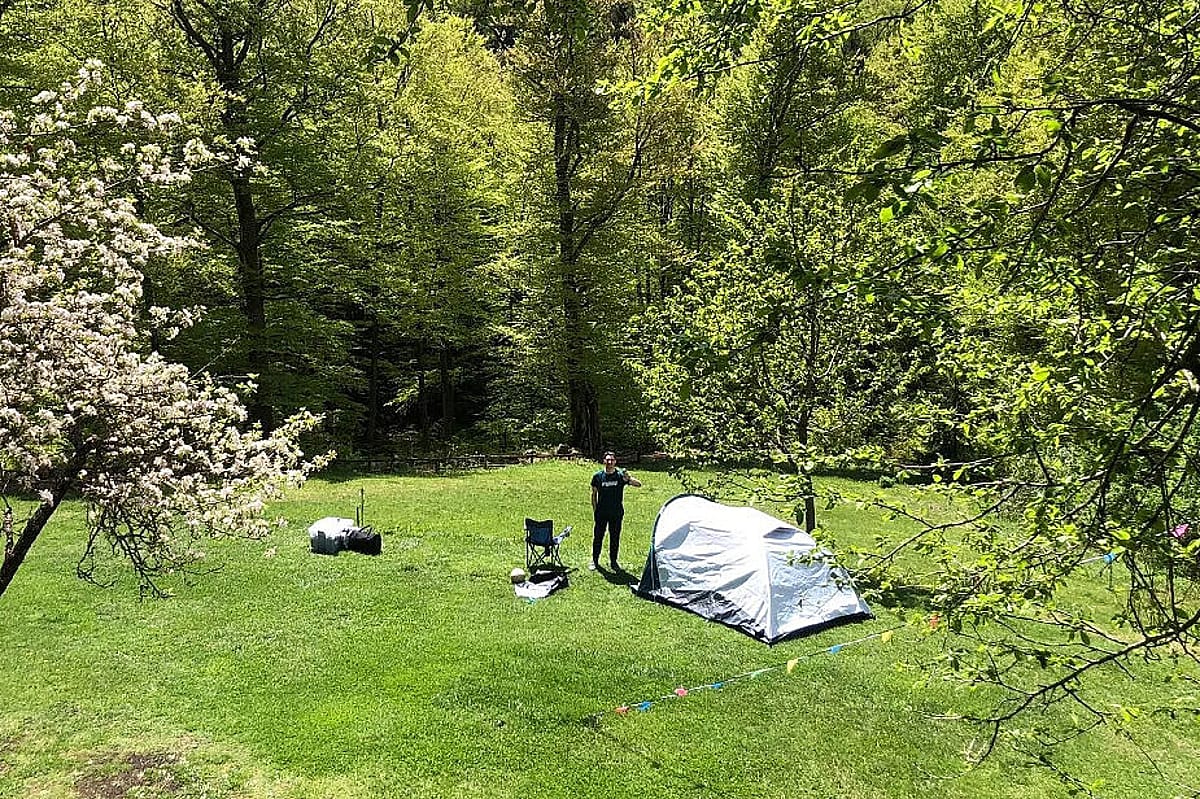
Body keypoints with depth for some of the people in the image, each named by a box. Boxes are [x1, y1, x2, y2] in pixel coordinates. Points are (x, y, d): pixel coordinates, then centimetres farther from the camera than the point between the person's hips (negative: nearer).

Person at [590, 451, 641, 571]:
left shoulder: (621, 475, -6)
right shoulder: (598, 476, -2)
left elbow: (638, 484, -14)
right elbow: (594, 494, 8)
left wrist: (629, 479, -34)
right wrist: (595, 509, 4)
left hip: (616, 513, 0)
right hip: (601, 512, 0)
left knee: (615, 538, 9)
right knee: (598, 536, 7)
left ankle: (613, 561, 23)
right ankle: (595, 561, 21)